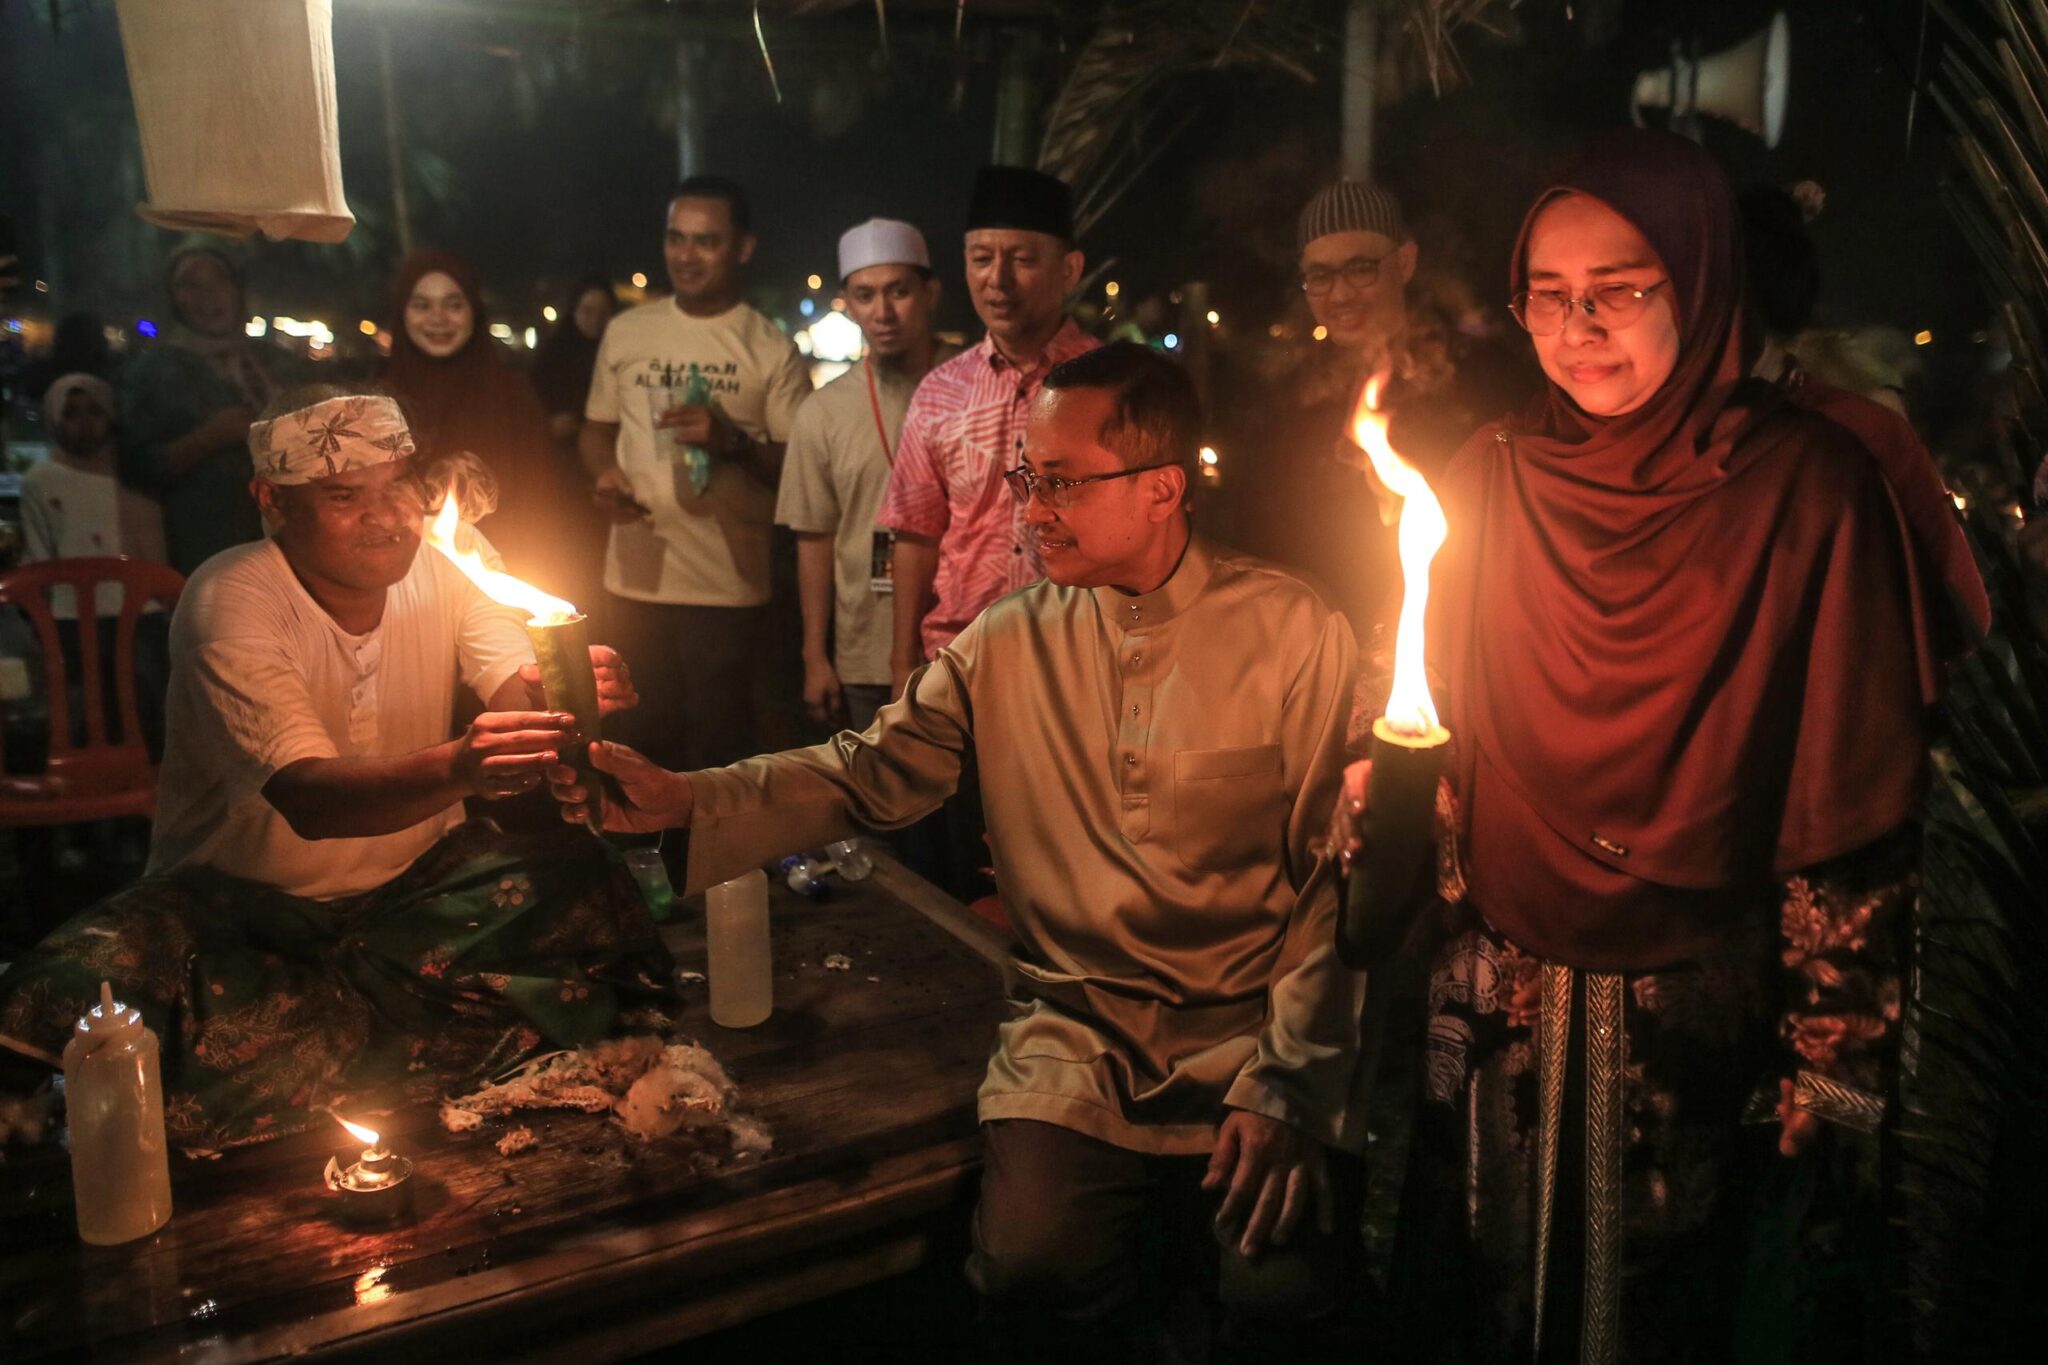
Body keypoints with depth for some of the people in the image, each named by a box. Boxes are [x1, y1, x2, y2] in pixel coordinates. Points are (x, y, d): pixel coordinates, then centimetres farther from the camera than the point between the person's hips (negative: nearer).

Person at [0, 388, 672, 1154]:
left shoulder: (437, 574, -3)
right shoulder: (230, 603, -18)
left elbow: (520, 695, -16)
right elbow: (310, 799, -32)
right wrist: (455, 769, -52)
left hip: (417, 880, 4)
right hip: (240, 901, -3)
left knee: (588, 886, -23)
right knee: (83, 990, -31)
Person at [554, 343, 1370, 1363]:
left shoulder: (1295, 636, -5)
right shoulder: (1008, 642, 4)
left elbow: (1339, 883, -5)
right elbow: (868, 775, 3)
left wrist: (1286, 1087, -13)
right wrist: (683, 800, -12)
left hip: (1253, 1039, -1)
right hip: (1076, 1040, 2)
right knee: (1029, 1272, -19)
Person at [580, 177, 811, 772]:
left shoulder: (772, 350, -5)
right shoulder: (625, 331, 6)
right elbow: (596, 428, 17)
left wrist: (733, 441, -22)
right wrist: (605, 472, -6)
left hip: (727, 584, -4)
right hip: (636, 576, 4)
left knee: (720, 745, 5)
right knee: (646, 737, 18)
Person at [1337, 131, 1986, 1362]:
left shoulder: (1810, 487, -13)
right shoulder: (1493, 474, -2)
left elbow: (1855, 802, -10)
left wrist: (1836, 1061, -8)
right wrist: (1375, 762, -12)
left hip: (1699, 1018, -3)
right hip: (1496, 998, 3)